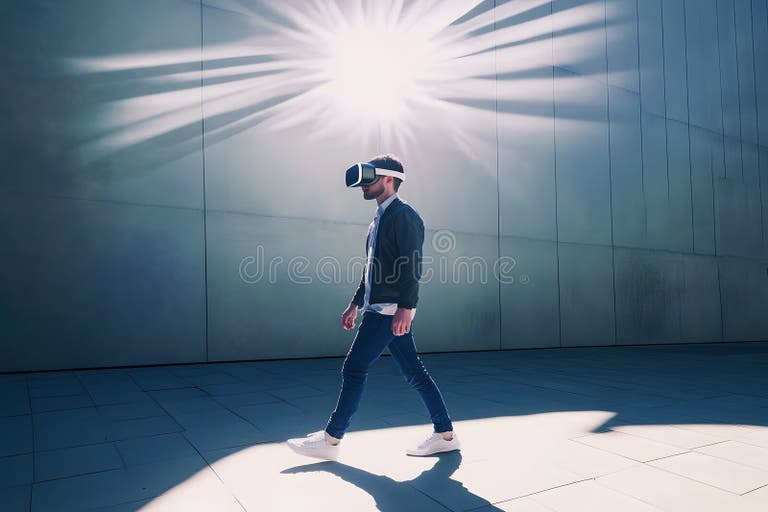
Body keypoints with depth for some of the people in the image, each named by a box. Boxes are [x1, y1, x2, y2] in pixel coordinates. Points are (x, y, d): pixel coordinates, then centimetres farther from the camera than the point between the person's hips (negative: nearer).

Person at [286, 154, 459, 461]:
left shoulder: (403, 215, -10)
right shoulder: (381, 218, 19)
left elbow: (413, 266, -20)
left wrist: (406, 308, -27)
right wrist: (355, 304, 22)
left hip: (390, 310, -10)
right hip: (380, 309, 10)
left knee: (354, 369, -4)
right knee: (413, 372, 11)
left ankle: (331, 441, 8)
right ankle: (445, 435, 19)